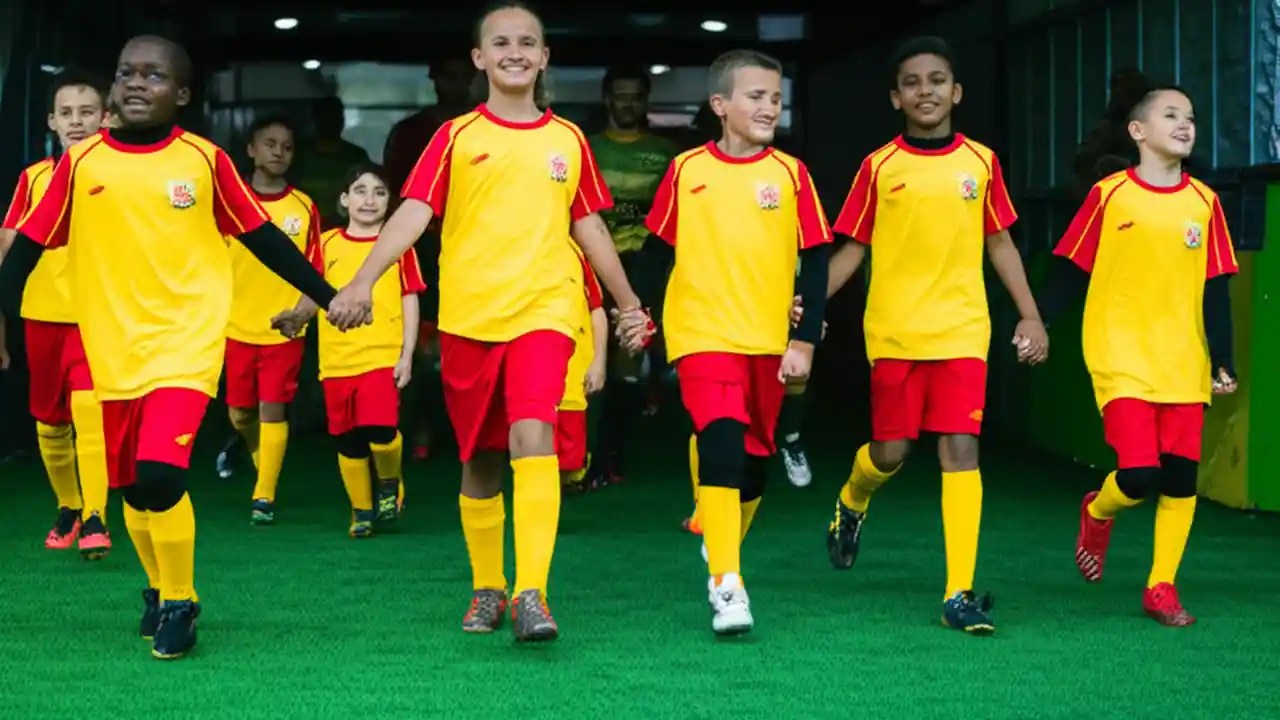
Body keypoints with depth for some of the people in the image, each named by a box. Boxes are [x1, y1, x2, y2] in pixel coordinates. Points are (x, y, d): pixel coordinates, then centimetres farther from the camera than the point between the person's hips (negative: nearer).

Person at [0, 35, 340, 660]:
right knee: (132, 486, 11)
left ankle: (179, 603, 2)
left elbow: (262, 237, 5)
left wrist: (327, 296, 5)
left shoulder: (205, 160, -2)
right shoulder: (80, 162, 0)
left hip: (188, 345, -3)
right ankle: (160, 589, 37)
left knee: (160, 475, -19)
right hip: (114, 350, 3)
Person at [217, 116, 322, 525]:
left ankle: (264, 496, 0)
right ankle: (250, 447, 42)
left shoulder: (303, 208, 1)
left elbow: (313, 272, 3)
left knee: (273, 410, -6)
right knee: (239, 412, 10)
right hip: (237, 326, 1)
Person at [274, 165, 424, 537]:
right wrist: (297, 317, -9)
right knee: (348, 442, 6)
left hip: (384, 356, -3)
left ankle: (390, 482, 11)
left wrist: (407, 356, -2)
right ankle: (361, 510, 23)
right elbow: (315, 294, 13)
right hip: (338, 358, 3)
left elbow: (409, 301, 4)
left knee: (381, 432, -19)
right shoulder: (328, 244, 8)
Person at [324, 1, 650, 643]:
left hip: (543, 309, 0)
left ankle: (531, 594, -24)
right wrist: (362, 281, -20)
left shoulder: (567, 140, 9)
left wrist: (628, 302, 23)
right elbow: (413, 212, -6)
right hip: (469, 316, 0)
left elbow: (589, 227, 18)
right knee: (479, 458, 9)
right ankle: (486, 589, 27)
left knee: (533, 434, -21)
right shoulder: (456, 137, 3)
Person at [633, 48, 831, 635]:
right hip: (704, 336, -2)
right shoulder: (686, 170, 0)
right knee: (722, 444, -19)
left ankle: (723, 542, 38)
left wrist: (805, 340, -4)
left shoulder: (790, 173, 0)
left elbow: (815, 261, 1)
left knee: (755, 458, 11)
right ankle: (725, 584, -18)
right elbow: (660, 249, 9)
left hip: (770, 341, 2)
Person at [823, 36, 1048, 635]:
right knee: (890, 452, 4)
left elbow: (999, 243, 13)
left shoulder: (980, 162, 5)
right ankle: (852, 503, 41)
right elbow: (852, 248, 5)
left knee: (960, 448, -8)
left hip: (962, 330, 1)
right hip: (893, 332, -1)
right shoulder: (879, 167, 1)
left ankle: (959, 593, -7)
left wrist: (1030, 315, 7)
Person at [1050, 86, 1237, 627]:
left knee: (1181, 479, 1)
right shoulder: (1109, 195, -3)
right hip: (1121, 362, -3)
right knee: (1138, 476, -13)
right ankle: (1096, 513, 21)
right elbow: (1072, 270, 3)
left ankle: (1161, 587, 14)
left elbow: (1215, 289, 6)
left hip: (1184, 366, 3)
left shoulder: (1203, 203, 4)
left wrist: (1223, 362, 1)